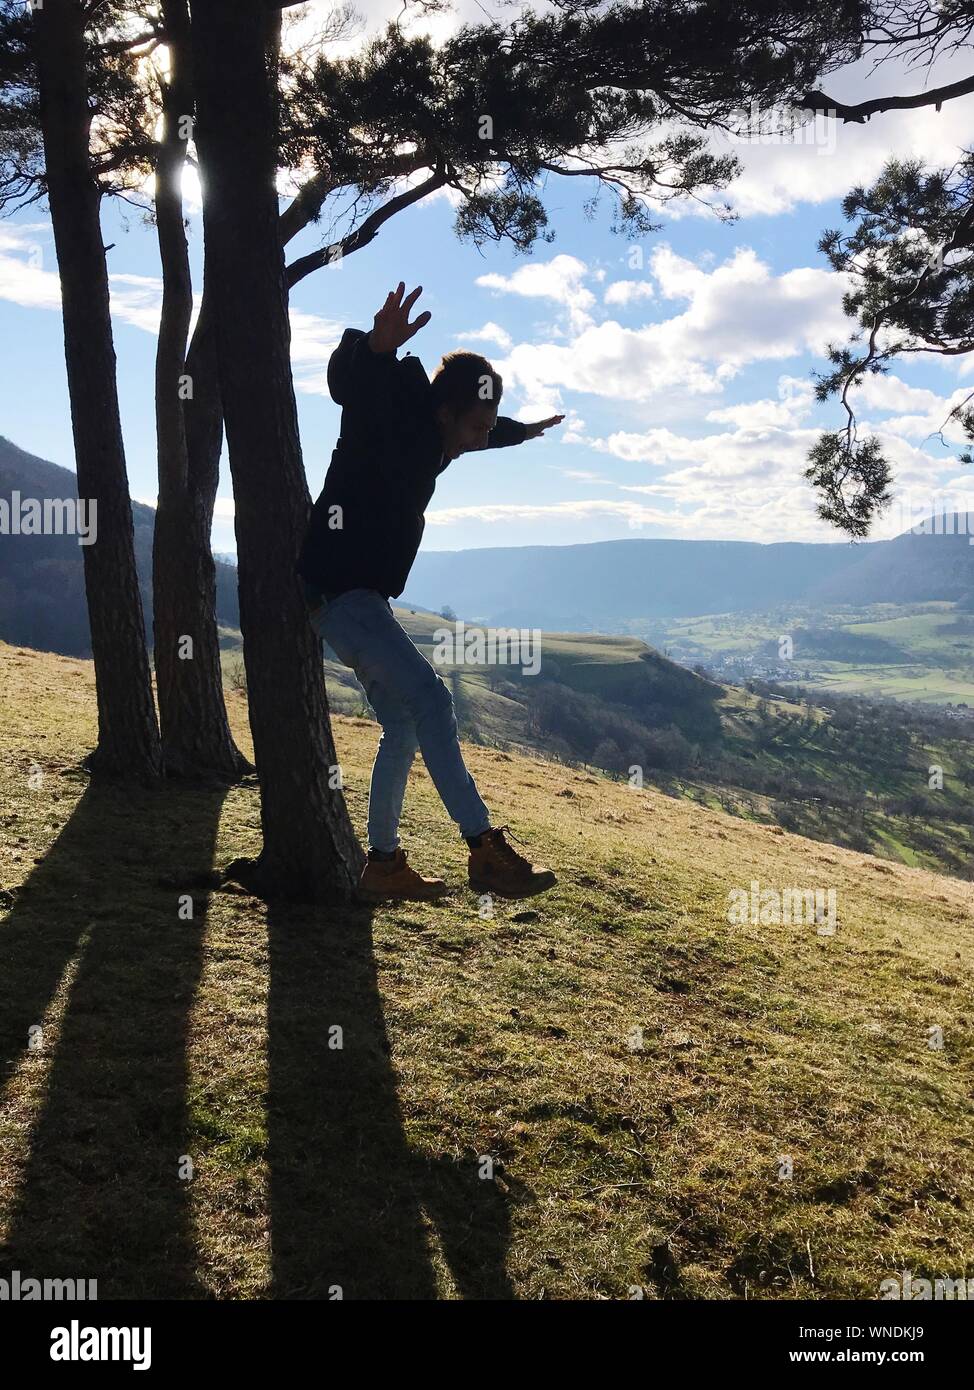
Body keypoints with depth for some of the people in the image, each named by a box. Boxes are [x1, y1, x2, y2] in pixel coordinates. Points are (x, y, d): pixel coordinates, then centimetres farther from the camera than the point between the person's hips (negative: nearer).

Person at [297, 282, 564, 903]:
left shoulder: (433, 436, 11)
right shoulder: (387, 420, -15)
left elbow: (479, 430, 34)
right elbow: (349, 379, -38)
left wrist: (522, 432, 50)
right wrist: (379, 345, -58)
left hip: (364, 596, 10)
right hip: (337, 590, -10)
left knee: (403, 726, 11)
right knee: (430, 695, -21)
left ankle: (384, 864, 19)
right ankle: (486, 850, -22)